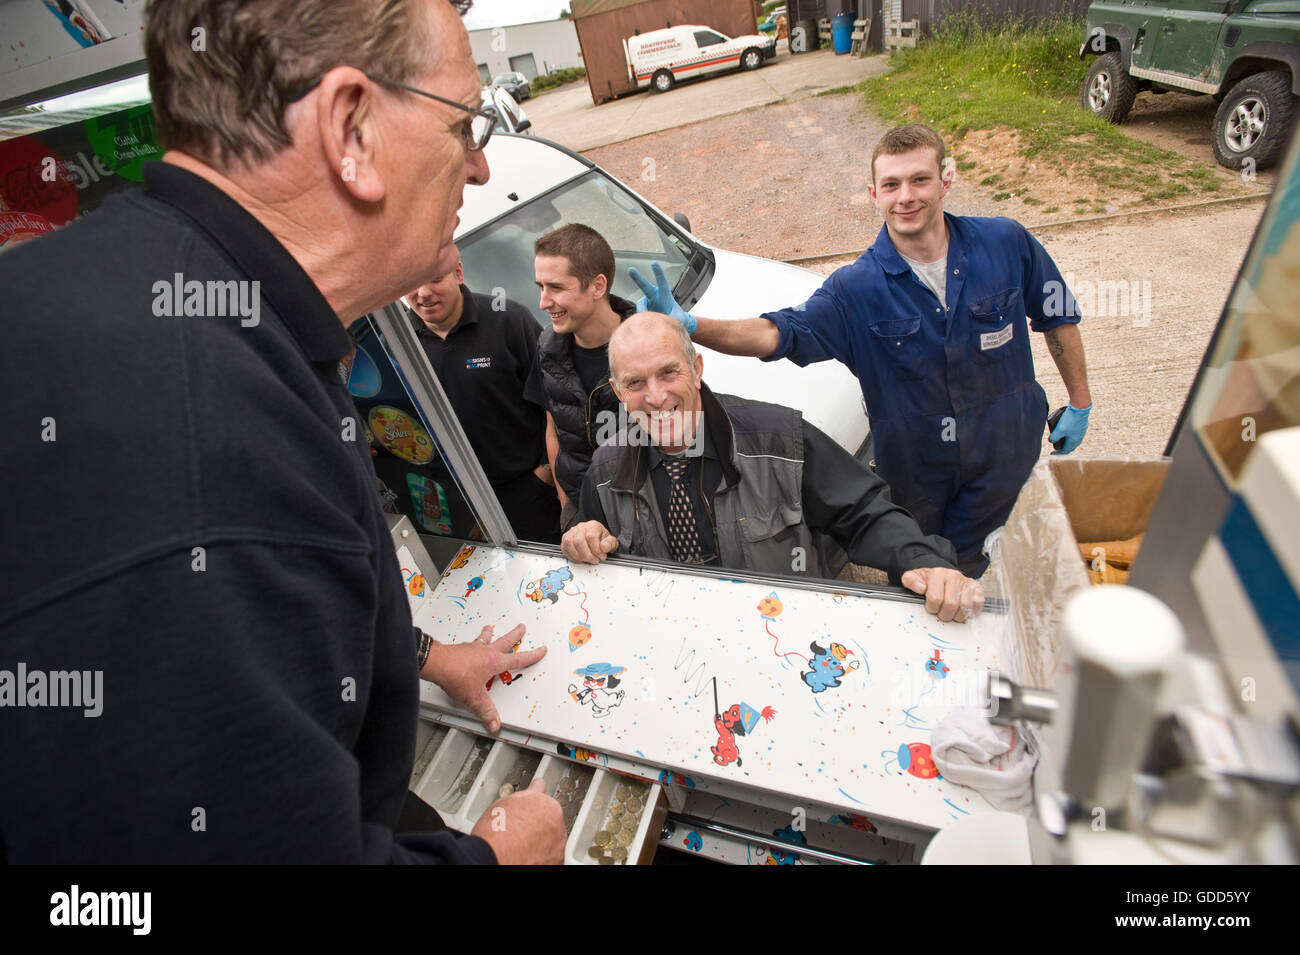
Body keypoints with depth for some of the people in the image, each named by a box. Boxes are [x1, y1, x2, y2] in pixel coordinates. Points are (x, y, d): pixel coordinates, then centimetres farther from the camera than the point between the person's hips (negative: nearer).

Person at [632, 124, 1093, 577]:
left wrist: (1080, 404, 9)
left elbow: (1059, 317, 4)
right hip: (914, 471, -1)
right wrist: (688, 324, -42)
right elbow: (774, 333, -27)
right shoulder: (857, 290, -15)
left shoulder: (1006, 244, -10)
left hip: (1007, 456, 1)